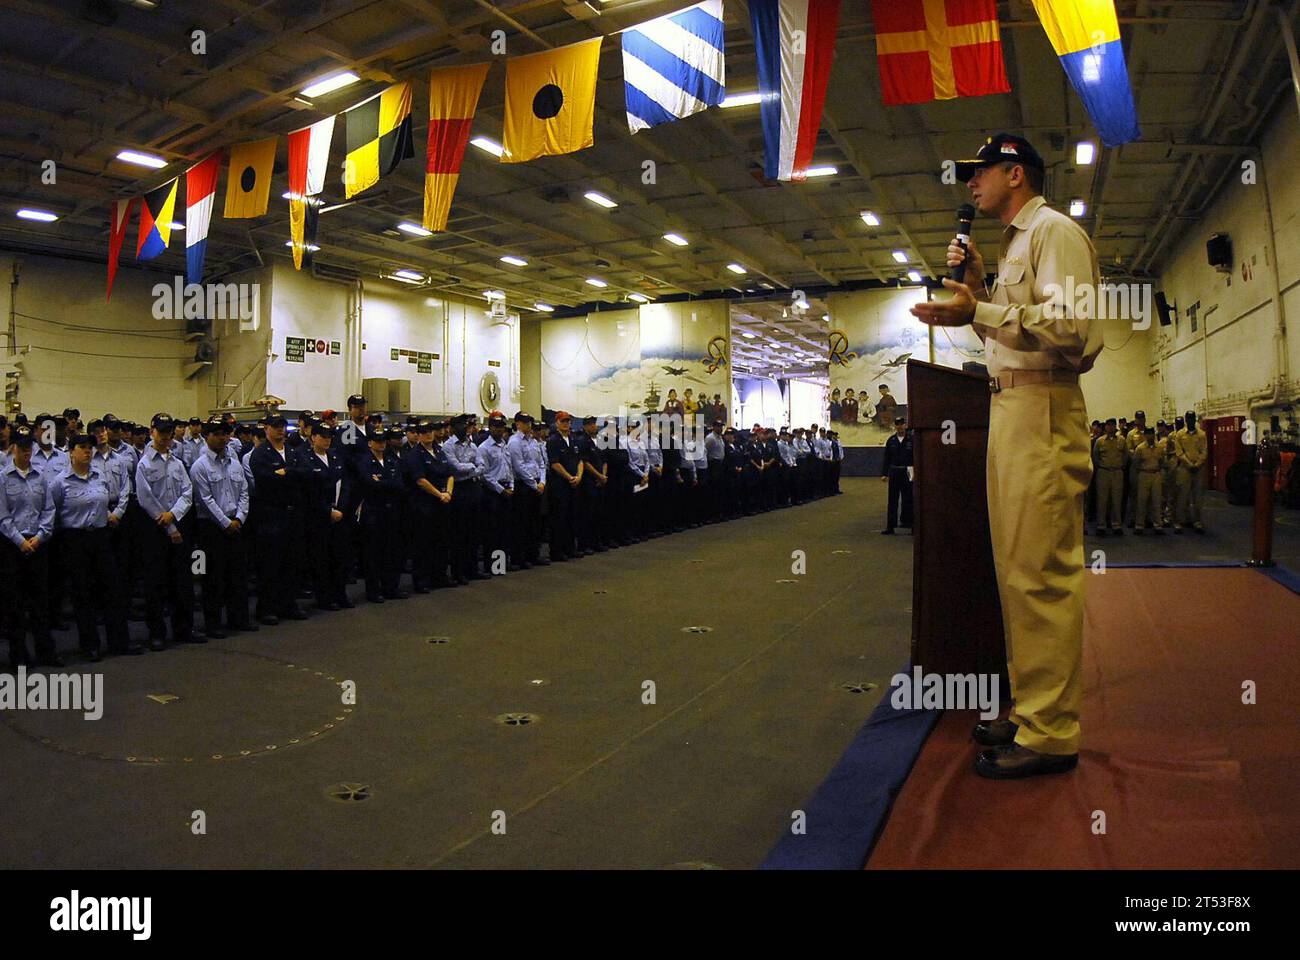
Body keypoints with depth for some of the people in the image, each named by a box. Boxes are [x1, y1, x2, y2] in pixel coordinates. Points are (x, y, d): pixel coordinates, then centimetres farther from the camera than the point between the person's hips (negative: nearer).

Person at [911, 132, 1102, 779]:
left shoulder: (1054, 230, -4)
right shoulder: (1015, 245, 25)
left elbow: (1074, 327, -18)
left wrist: (979, 312, -24)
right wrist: (978, 288, 16)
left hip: (1042, 410, -10)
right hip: (1009, 409, 10)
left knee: (1040, 571, -10)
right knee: (1017, 570, 11)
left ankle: (1051, 734, -2)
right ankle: (1031, 713, 21)